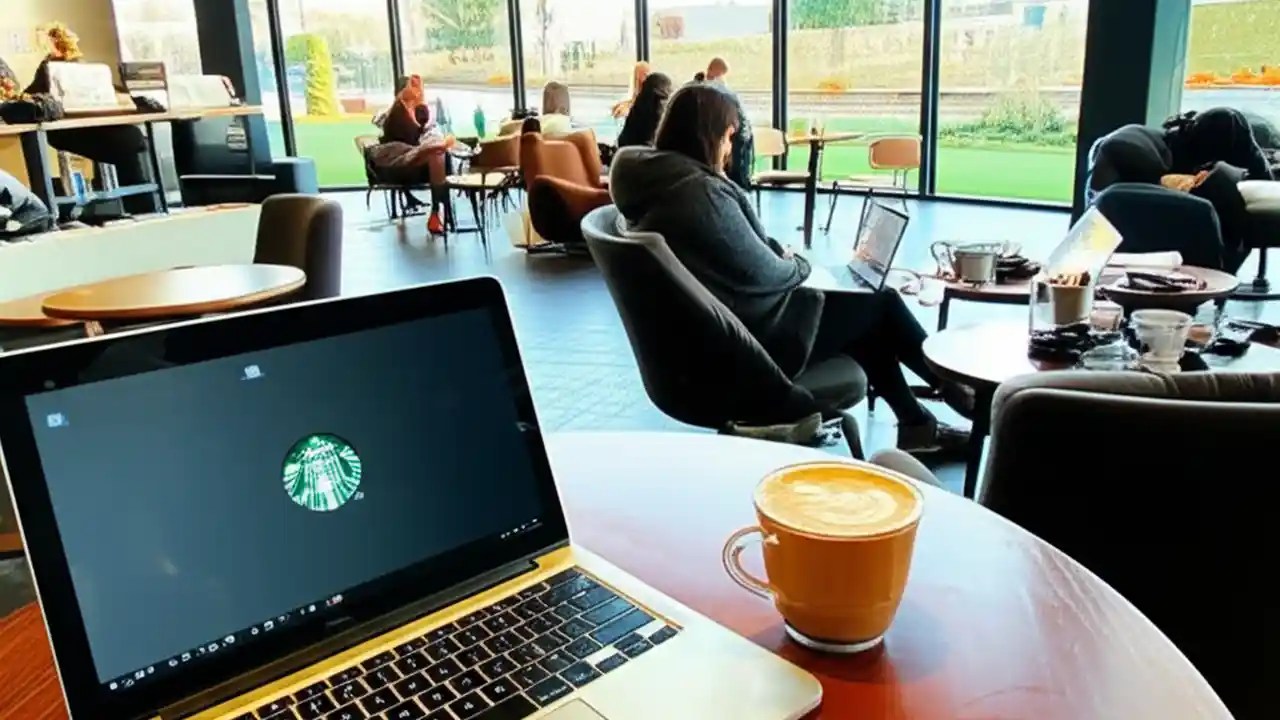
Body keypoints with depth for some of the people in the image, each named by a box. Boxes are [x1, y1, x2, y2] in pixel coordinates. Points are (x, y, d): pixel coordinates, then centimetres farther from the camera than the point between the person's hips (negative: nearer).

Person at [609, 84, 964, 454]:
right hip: (755, 335, -10)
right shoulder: (701, 190, -26)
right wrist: (799, 265, 0)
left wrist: (780, 254, 2)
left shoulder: (659, 182, 4)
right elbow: (760, 274, -21)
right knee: (884, 304, 7)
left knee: (867, 322, 20)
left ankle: (917, 424, 30)